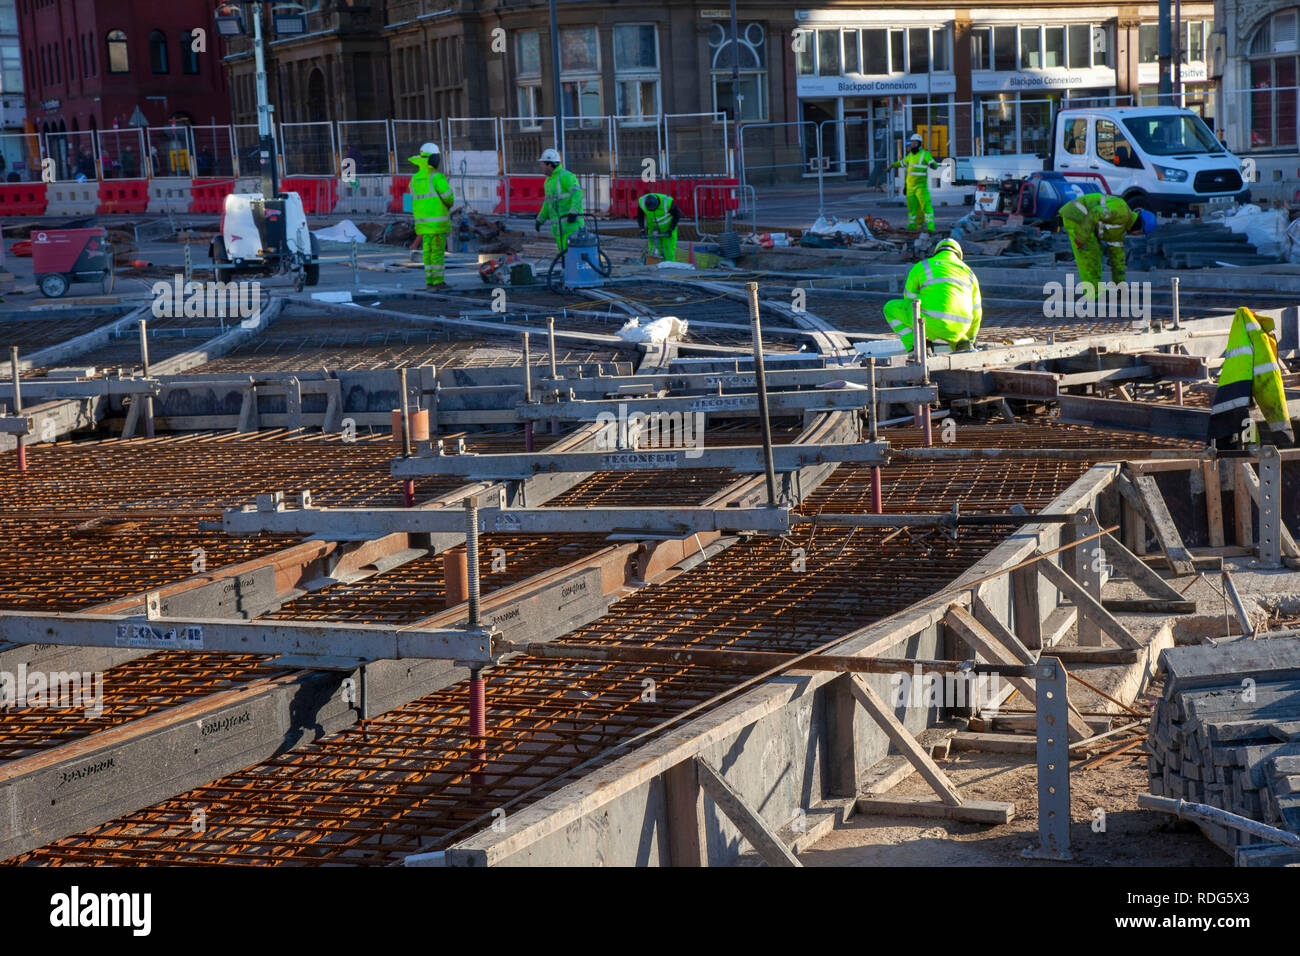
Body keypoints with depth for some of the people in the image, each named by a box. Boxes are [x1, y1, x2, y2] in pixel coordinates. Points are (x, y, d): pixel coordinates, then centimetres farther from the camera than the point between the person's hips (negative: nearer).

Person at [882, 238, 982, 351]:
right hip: (958, 328, 4)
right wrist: (971, 339, 40)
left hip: (931, 323, -4)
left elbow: (909, 301, 19)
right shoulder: (968, 273, 20)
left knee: (891, 308, 19)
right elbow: (975, 311, 26)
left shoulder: (921, 267, 11)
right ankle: (959, 342, 11)